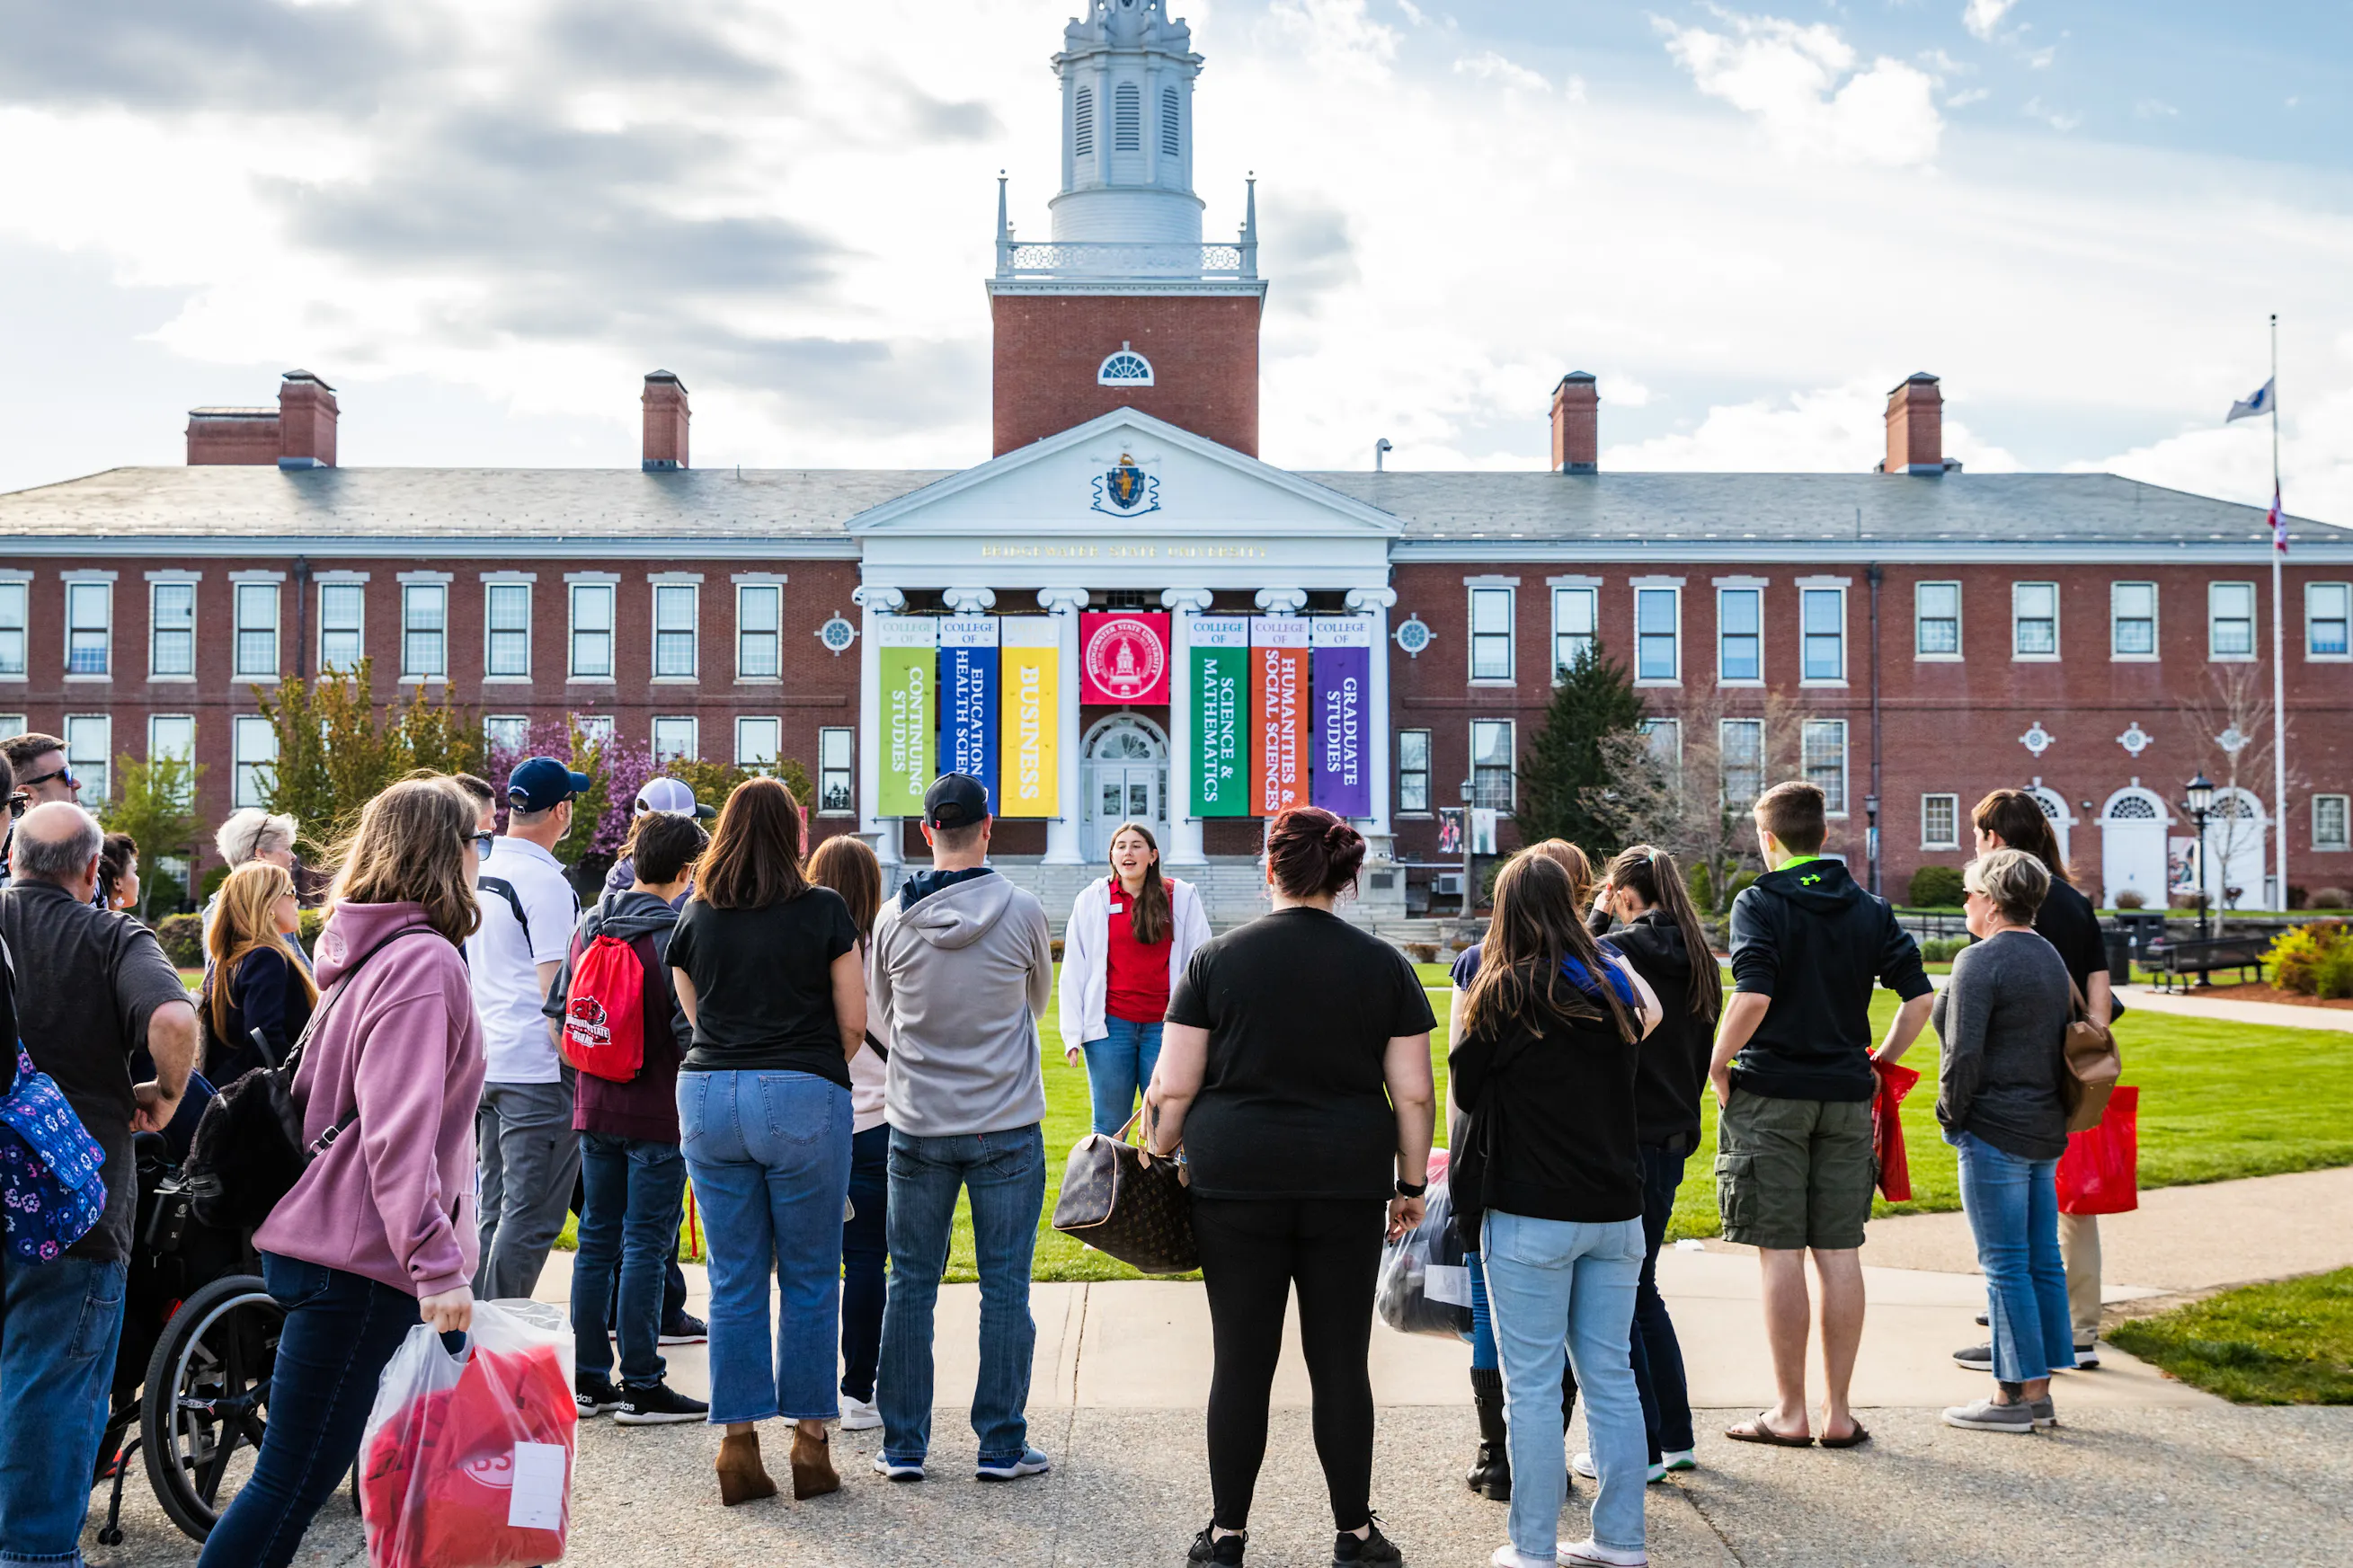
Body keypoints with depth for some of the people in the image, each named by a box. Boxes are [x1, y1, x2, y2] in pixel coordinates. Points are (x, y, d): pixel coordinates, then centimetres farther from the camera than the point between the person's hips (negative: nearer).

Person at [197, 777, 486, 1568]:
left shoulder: (371, 953, 16)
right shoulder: (426, 961, -14)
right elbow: (399, 1132, -22)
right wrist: (437, 1266, -24)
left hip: (329, 1249, 10)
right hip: (360, 1264, -10)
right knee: (293, 1482, -6)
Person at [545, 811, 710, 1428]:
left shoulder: (590, 926, 5)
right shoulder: (676, 934, -15)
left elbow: (558, 1011, 11)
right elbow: (691, 1030, -18)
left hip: (596, 1109, 6)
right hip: (658, 1114, -6)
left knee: (596, 1240, 12)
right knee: (644, 1245, -1)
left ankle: (589, 1380, 18)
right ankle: (641, 1388, 5)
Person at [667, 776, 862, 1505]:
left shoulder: (695, 917, 6)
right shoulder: (823, 910, -2)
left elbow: (697, 1014, 14)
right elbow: (853, 1023, -1)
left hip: (708, 1095, 3)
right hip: (802, 1100, -3)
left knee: (733, 1279, 9)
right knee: (809, 1277, 7)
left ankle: (738, 1443, 12)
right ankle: (809, 1441, 11)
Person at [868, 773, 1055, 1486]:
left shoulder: (893, 918, -5)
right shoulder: (1022, 911, -9)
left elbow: (880, 1020, 9)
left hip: (917, 1125, 2)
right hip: (1007, 1126, -1)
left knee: (910, 1285, 10)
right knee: (1005, 1287, 6)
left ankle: (903, 1445, 15)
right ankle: (1002, 1446, 10)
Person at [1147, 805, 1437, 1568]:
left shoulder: (1217, 960, -2)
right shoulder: (1384, 966, 2)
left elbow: (1174, 1087, -3)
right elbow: (1414, 1094, 1)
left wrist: (1158, 1158, 12)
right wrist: (1411, 1183, 12)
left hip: (1236, 1186, -1)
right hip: (1348, 1186, 1)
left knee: (1241, 1361, 6)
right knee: (1341, 1362, 8)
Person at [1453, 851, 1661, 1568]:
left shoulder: (1504, 992, -11)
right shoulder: (1614, 984, 4)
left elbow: (1465, 1085, 1)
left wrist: (1469, 1022, 14)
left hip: (1532, 1213, -5)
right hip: (1615, 1209, 5)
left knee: (1532, 1385, 2)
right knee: (1612, 1376, 12)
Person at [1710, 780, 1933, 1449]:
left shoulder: (1760, 902, -7)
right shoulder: (1869, 909, 8)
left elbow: (1753, 997, -20)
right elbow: (1919, 997, 2)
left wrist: (1718, 1063, -7)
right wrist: (1879, 1062, 12)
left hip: (1771, 1092, -4)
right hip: (1846, 1094, 4)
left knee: (1780, 1253, 1)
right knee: (1839, 1252, 8)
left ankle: (1789, 1411, 6)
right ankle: (1838, 1411, 13)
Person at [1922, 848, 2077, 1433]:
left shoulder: (1980, 961, -14)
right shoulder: (2052, 959, 15)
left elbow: (1962, 1052, -20)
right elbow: (2065, 1042, 18)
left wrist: (1952, 1115, -6)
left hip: (1994, 1130, -9)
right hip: (2047, 1131, 9)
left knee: (2005, 1265, -4)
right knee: (2043, 1261, 11)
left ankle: (2016, 1395, 0)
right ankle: (2040, 1391, 16)